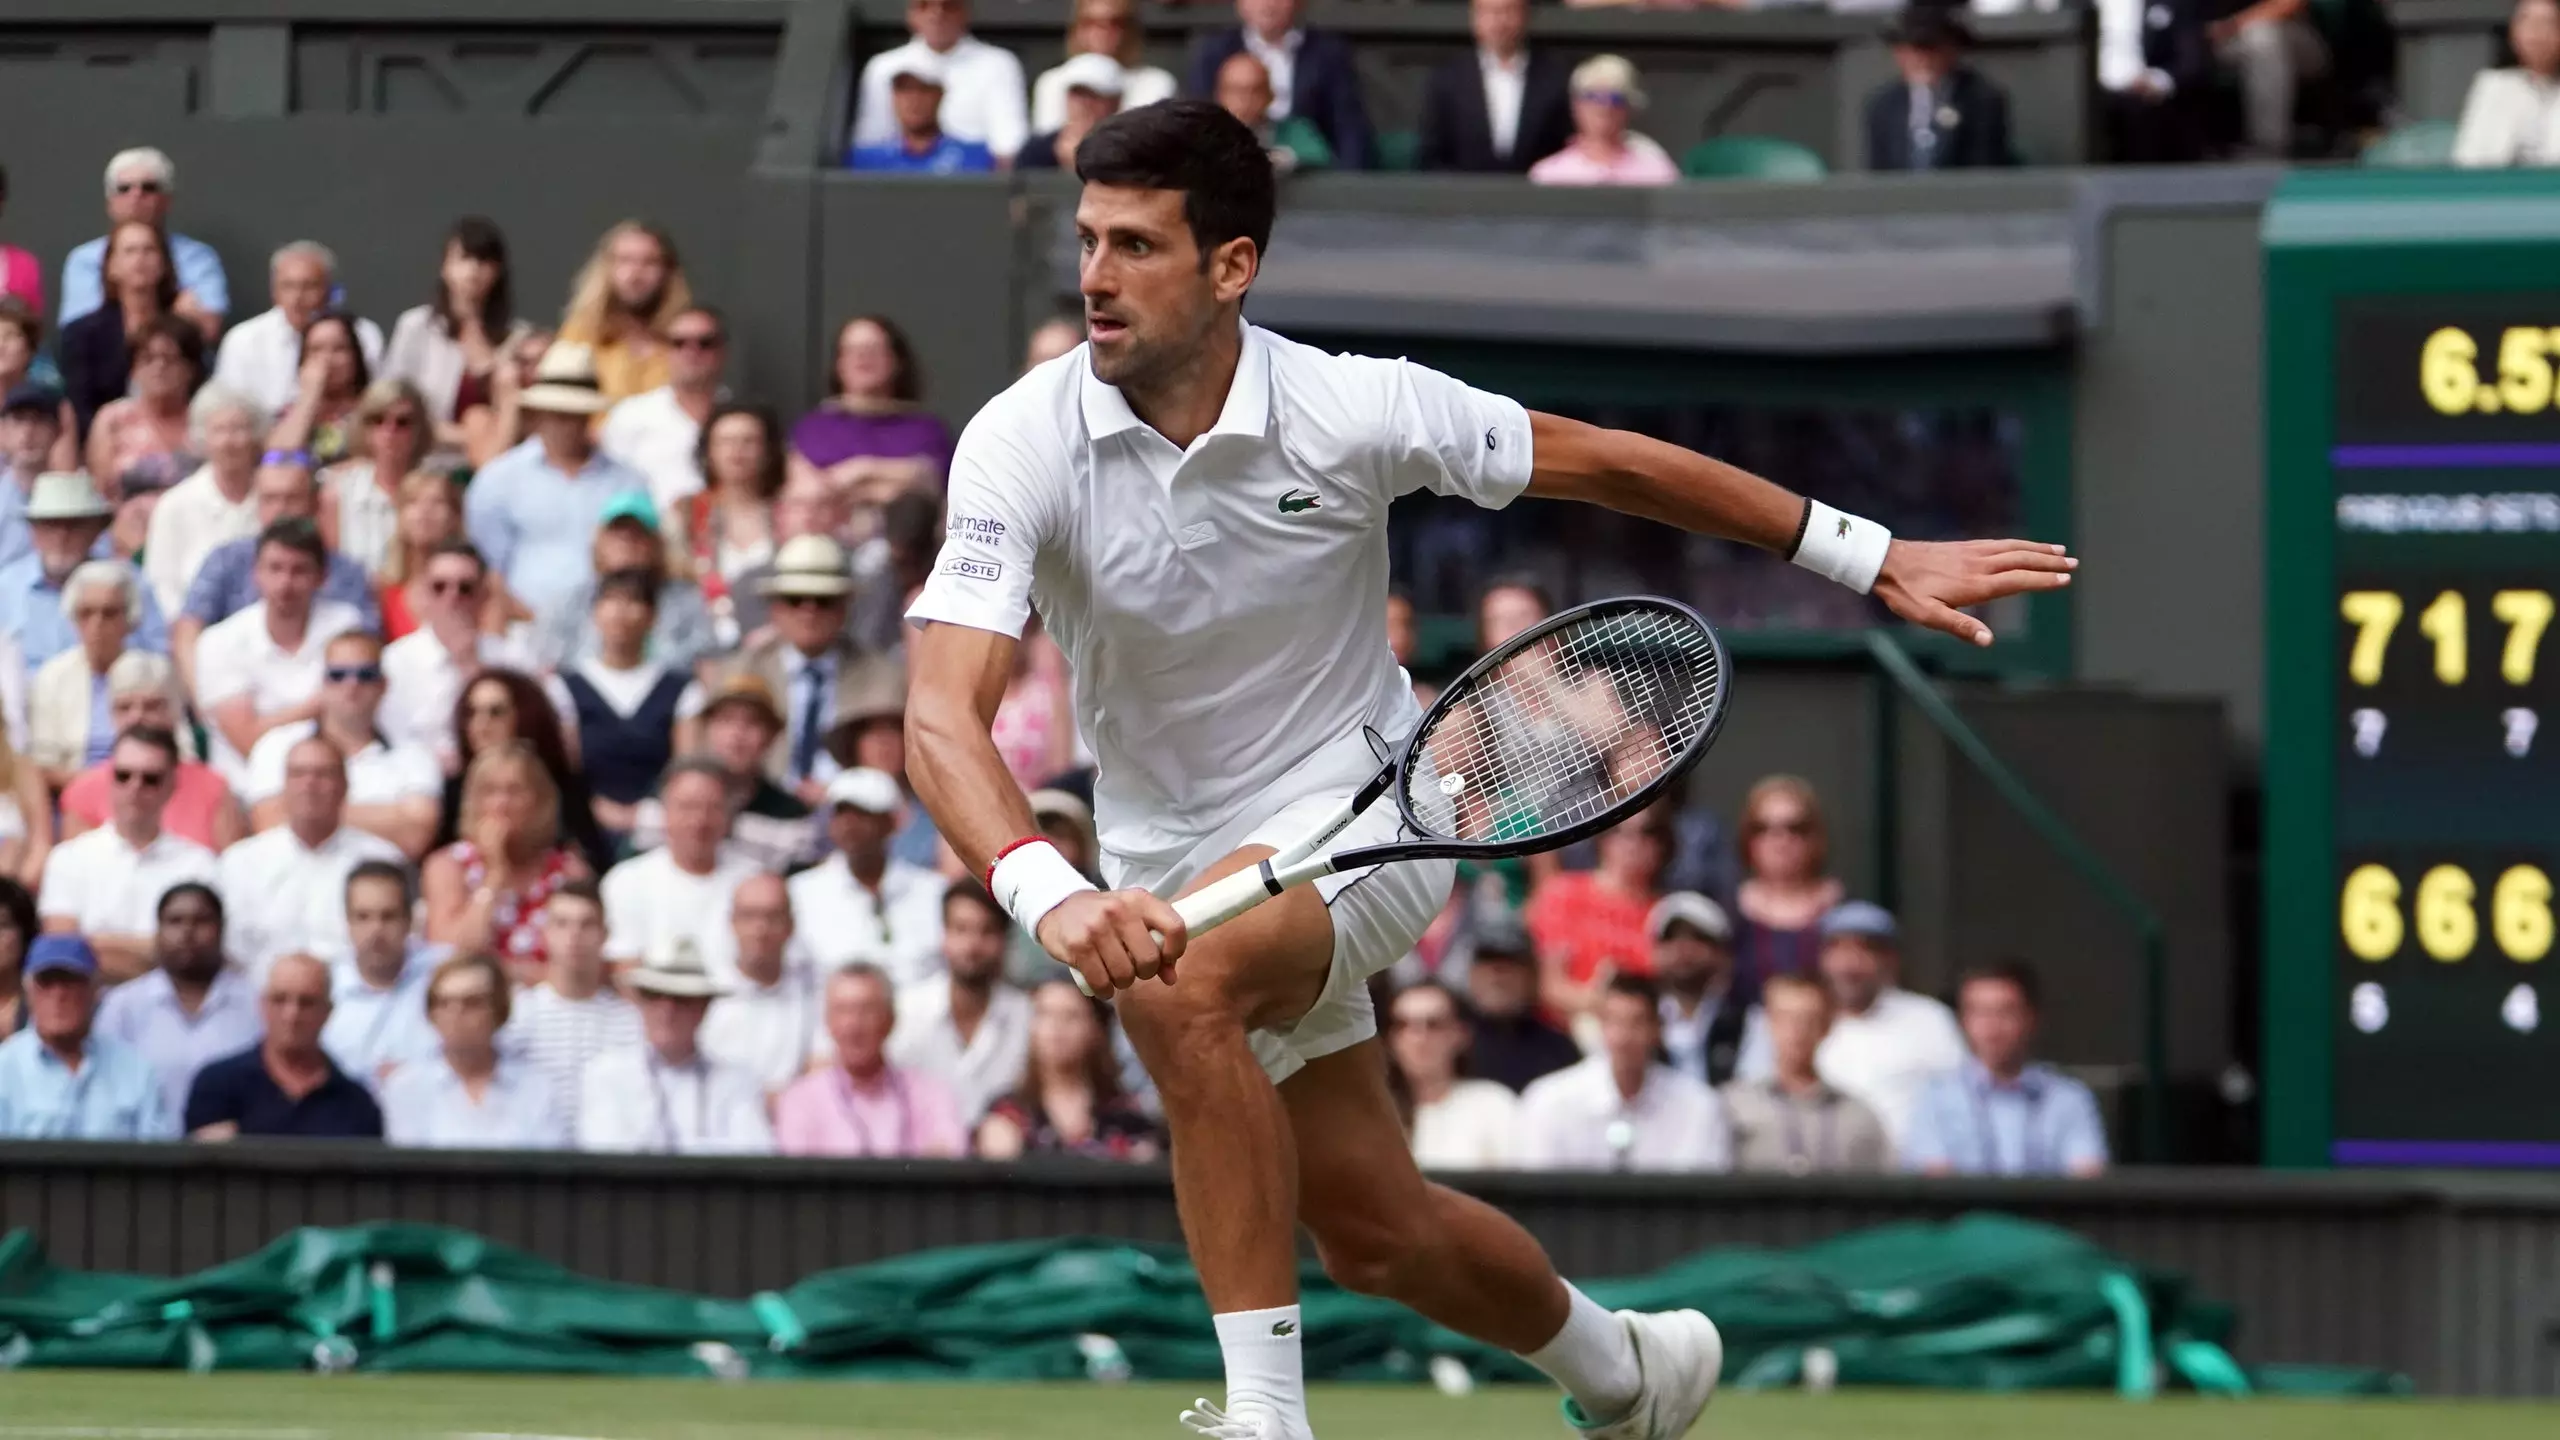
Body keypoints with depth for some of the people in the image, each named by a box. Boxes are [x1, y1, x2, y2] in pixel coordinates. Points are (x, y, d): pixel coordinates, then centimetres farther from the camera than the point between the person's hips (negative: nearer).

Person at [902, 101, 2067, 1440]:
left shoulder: (1350, 411, -20)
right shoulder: (1022, 447, -21)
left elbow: (1598, 461, -4)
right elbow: (943, 719, -30)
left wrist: (1870, 556, -1)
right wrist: (1048, 896, -51)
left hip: (1360, 814, -3)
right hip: (1170, 879, 3)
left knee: (1180, 985, -34)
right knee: (1374, 1231, 12)